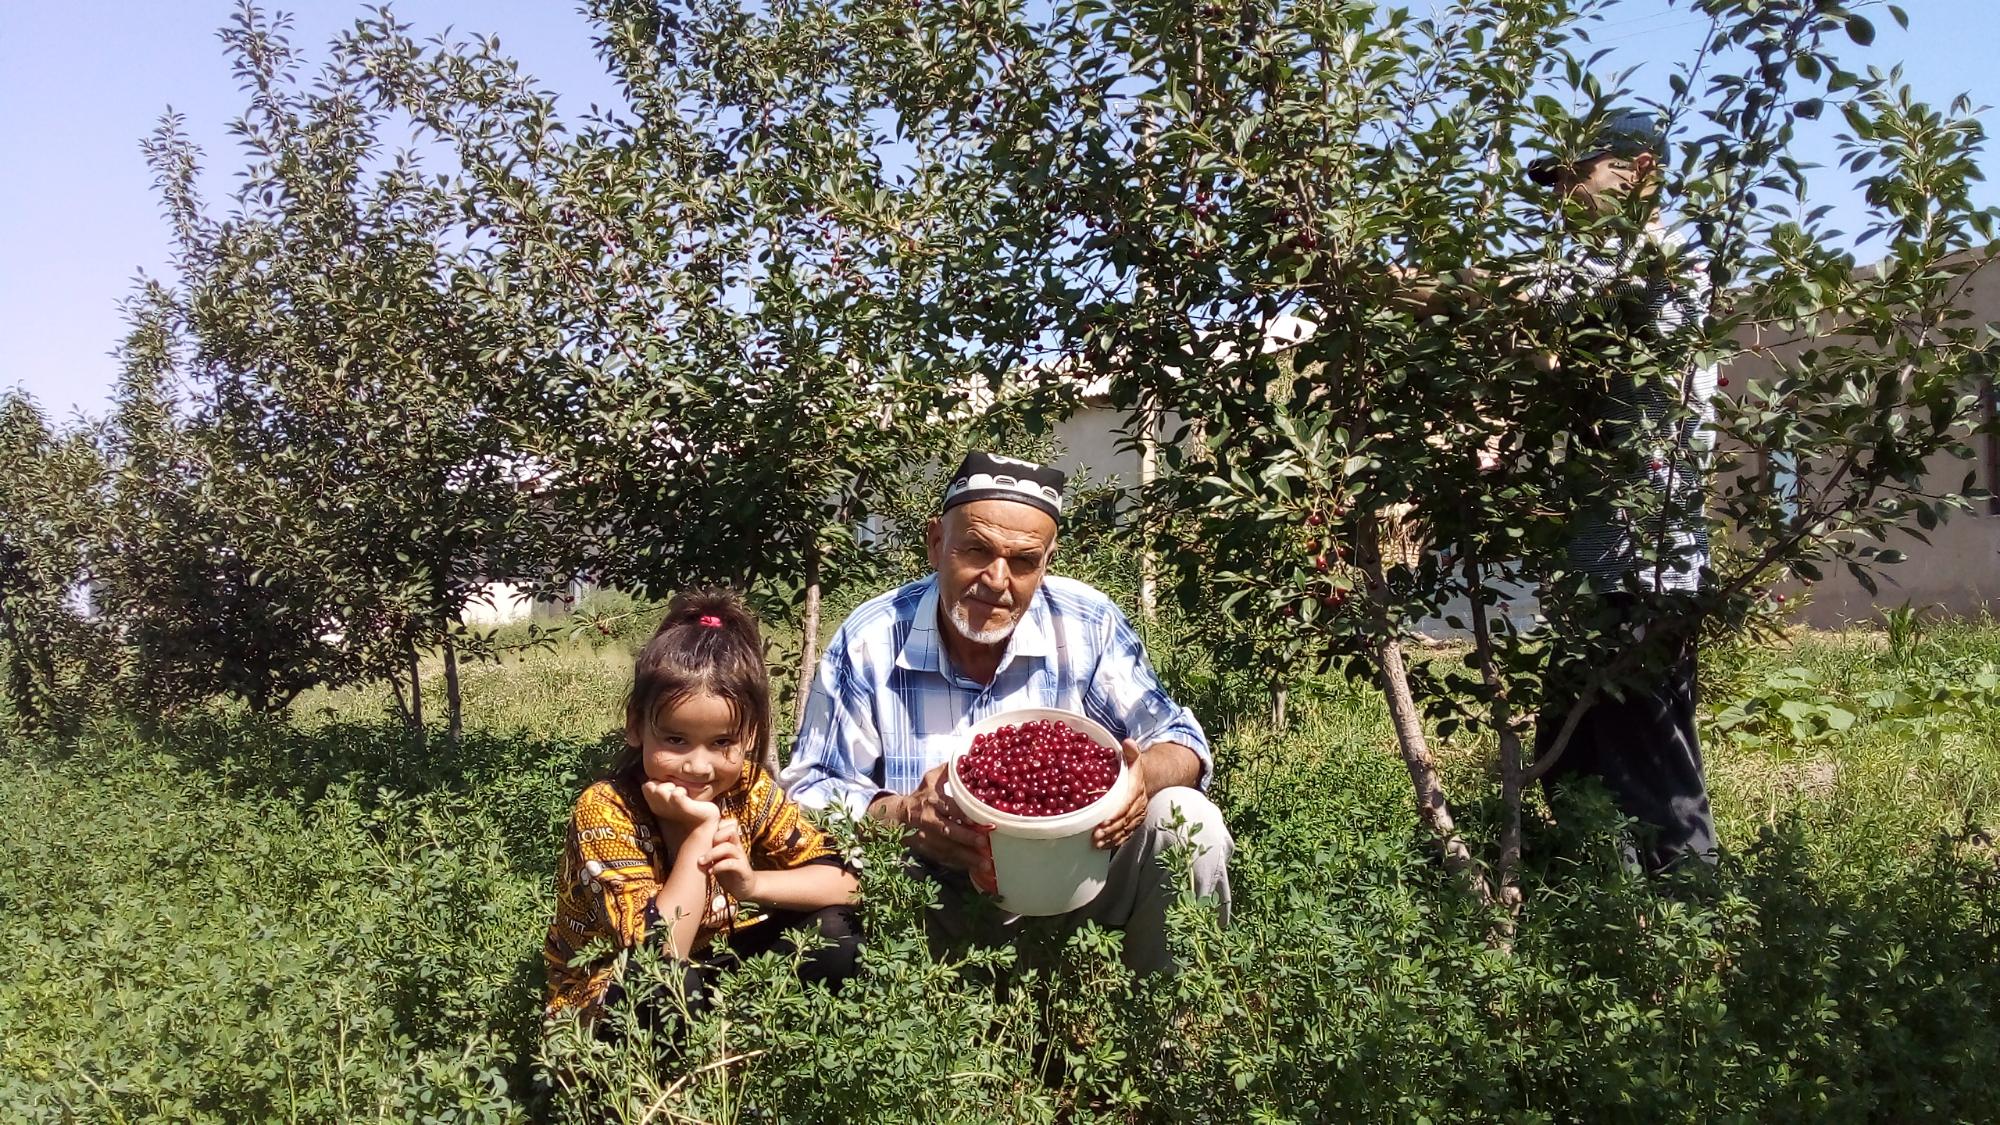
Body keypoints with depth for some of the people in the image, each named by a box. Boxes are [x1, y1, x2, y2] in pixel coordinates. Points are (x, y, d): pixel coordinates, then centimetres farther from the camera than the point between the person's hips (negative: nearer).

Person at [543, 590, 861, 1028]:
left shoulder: (748, 788, -10)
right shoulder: (605, 811, -25)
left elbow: (845, 883, -11)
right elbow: (656, 954, -32)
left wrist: (753, 884, -28)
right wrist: (700, 830, -35)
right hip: (606, 1002, -5)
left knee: (831, 932, -14)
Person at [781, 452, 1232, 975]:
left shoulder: (1088, 627, -7)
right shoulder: (867, 644, -10)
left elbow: (1180, 742, -3)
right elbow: (810, 791, -10)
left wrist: (1146, 775, -29)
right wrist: (900, 814, -32)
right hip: (933, 907, -1)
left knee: (1190, 823, -22)